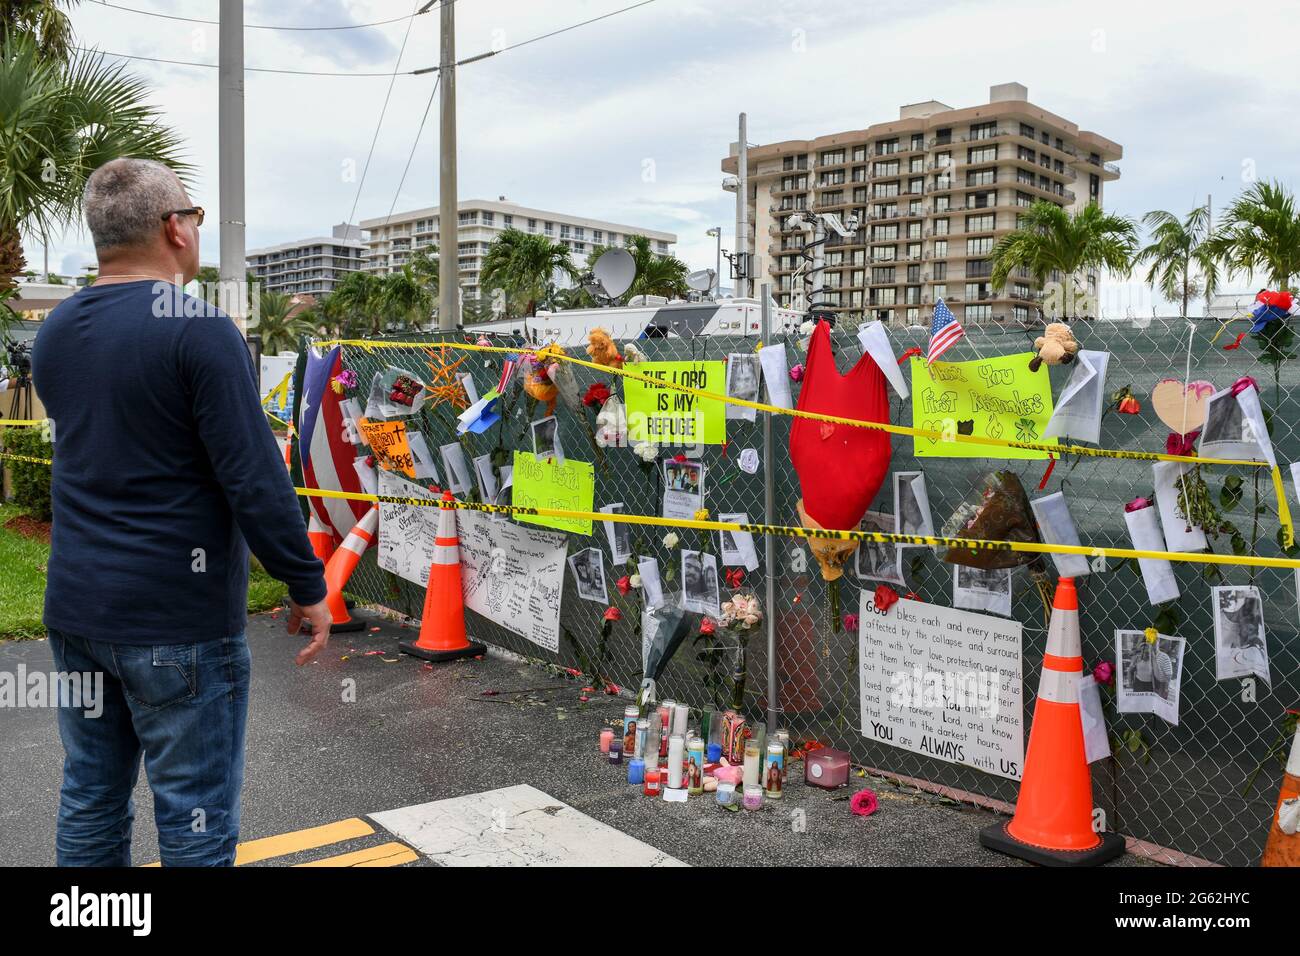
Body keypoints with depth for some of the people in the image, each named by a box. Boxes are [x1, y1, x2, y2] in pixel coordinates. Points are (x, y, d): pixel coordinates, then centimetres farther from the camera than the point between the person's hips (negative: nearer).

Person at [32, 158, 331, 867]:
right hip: (176, 621, -7)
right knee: (195, 819, 4)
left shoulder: (55, 331, 7)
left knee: (90, 798, 19)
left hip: (76, 606, 7)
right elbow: (255, 480, -19)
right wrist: (306, 584, -12)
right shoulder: (199, 329, -16)